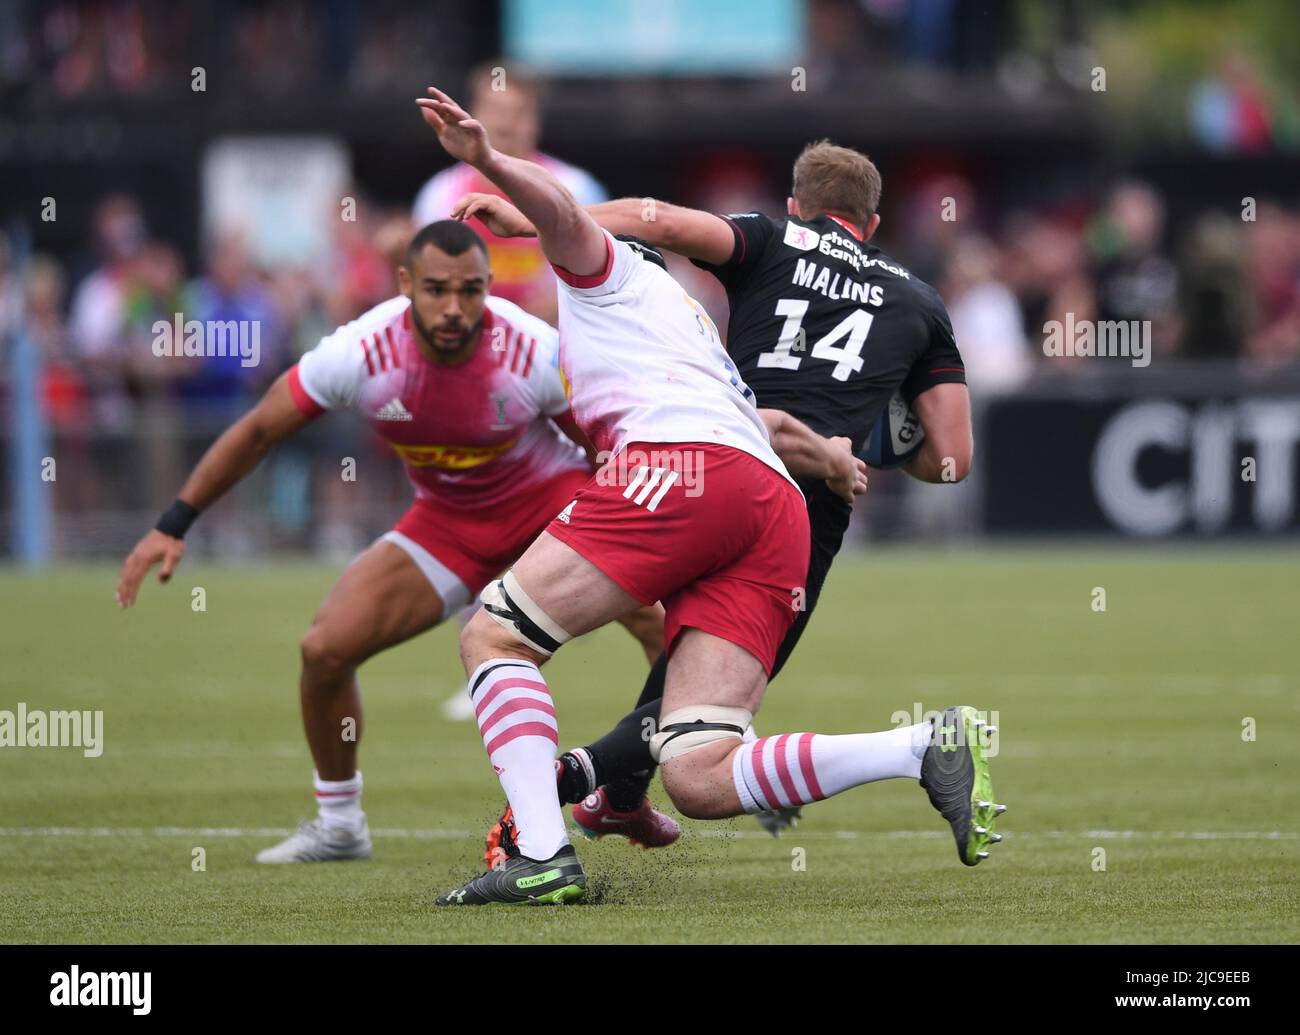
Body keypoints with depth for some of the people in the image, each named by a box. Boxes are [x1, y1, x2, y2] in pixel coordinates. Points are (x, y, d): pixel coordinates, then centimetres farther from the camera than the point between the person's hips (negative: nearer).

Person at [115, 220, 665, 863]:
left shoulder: (535, 353, -28)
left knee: (657, 614, -29)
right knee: (325, 648, -11)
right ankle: (339, 827, 13)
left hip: (552, 496, -2)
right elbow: (257, 431, -9)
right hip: (446, 521, 3)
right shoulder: (361, 352, -23)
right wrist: (173, 526, -9)